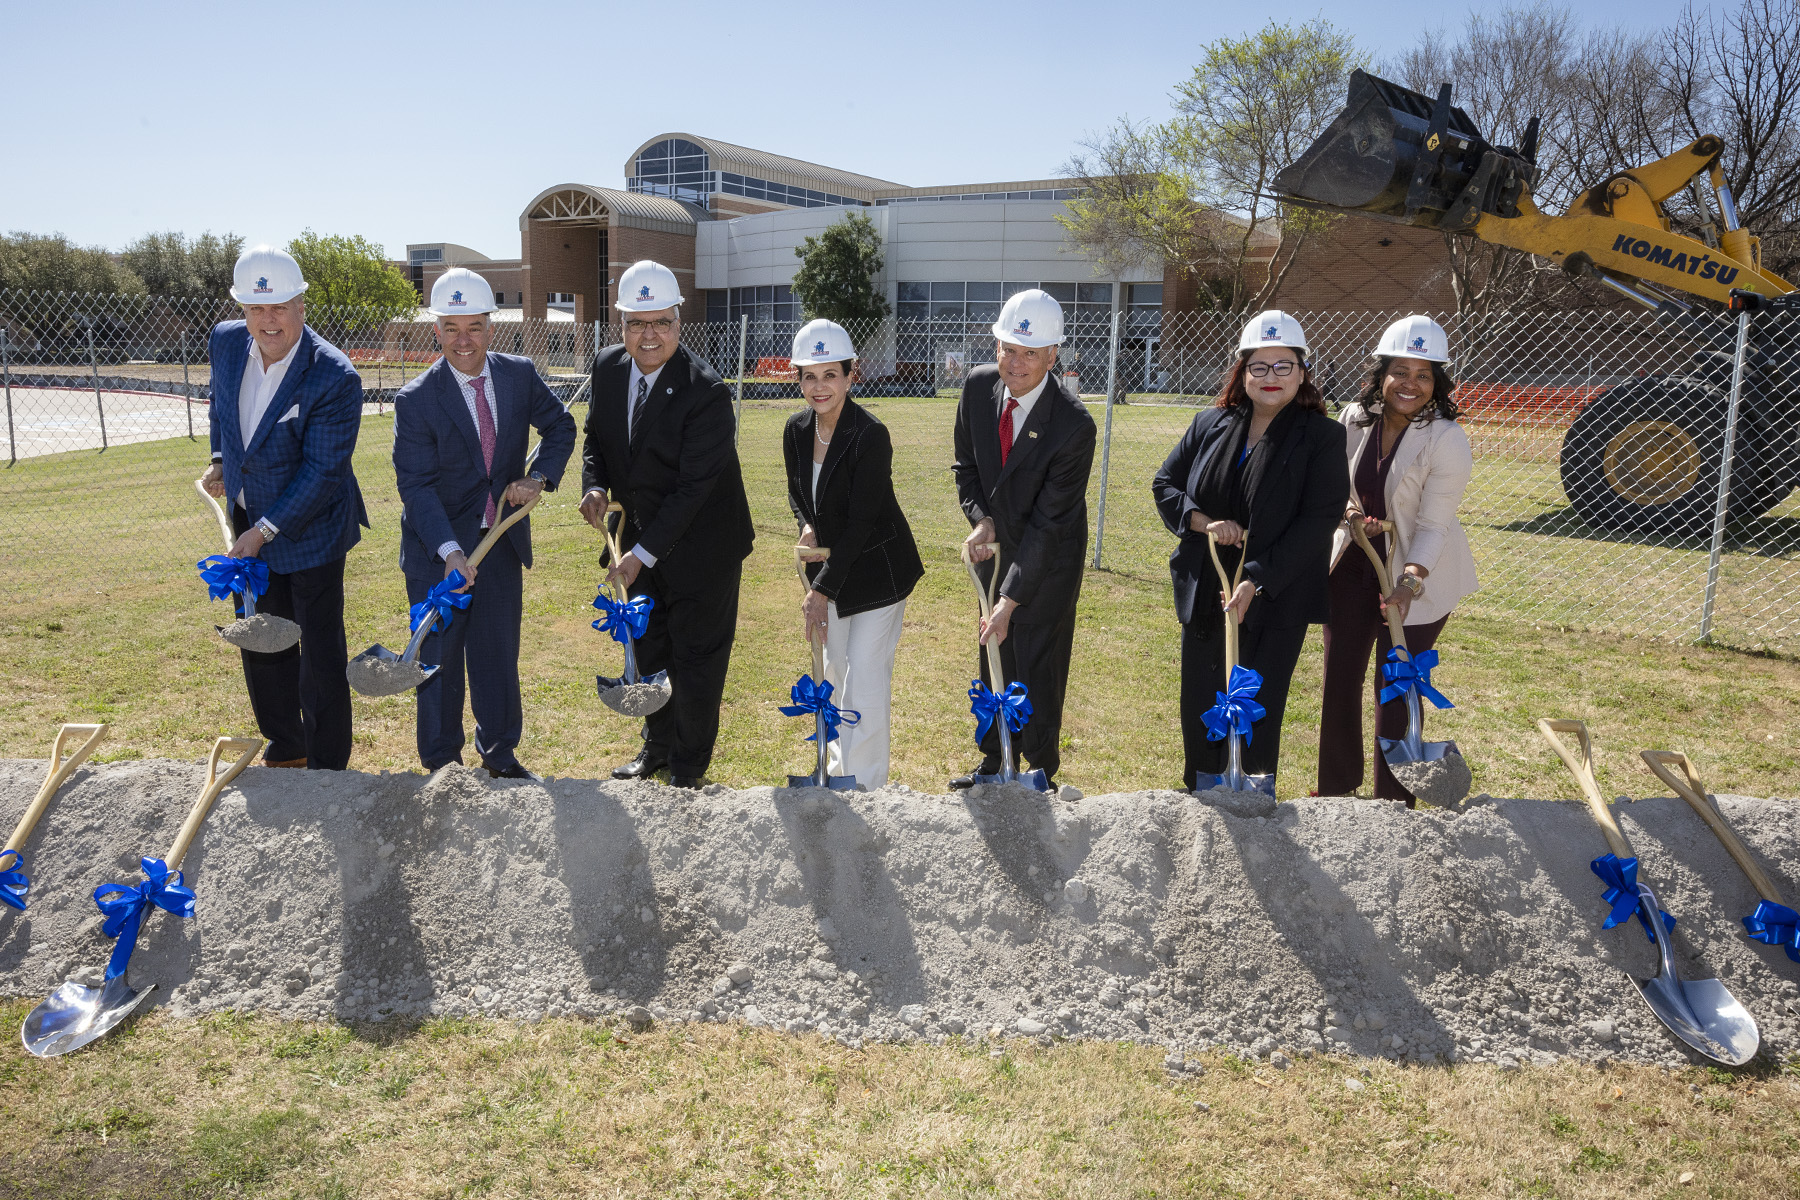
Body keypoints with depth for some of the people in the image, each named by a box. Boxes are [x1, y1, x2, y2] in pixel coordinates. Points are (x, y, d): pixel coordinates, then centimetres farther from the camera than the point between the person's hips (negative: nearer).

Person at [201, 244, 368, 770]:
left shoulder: (335, 378, -25)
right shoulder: (225, 342, -5)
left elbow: (322, 472, -23)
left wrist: (265, 530, -21)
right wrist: (220, 460, 8)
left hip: (309, 528, -7)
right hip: (250, 520, 7)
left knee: (321, 652, 1)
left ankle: (326, 766, 17)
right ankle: (284, 747, 38)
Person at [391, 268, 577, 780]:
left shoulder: (520, 374, -4)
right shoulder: (416, 400, -16)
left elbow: (560, 426, 11)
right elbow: (416, 485, -20)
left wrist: (537, 476, -8)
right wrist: (450, 551, -32)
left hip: (502, 541, 3)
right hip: (437, 550, -3)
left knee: (499, 652, 15)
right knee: (440, 657, 8)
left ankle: (499, 753, 33)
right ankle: (442, 765, 25)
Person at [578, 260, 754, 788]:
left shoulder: (706, 392, -25)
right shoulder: (608, 367, -4)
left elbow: (694, 485, -25)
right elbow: (595, 436, 11)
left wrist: (643, 553, -25)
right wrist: (595, 486, -10)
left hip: (700, 546, -6)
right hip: (642, 538, 6)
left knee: (696, 657, 6)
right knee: (649, 649, 19)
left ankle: (689, 765, 25)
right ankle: (658, 745, 40)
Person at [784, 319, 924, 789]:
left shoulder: (870, 435, -23)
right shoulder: (796, 430, -2)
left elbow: (861, 522, -24)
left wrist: (821, 590, -24)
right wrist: (807, 526, -9)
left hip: (876, 571, -7)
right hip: (831, 564, 7)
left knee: (865, 678, -8)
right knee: (836, 671, 18)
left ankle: (866, 787, 2)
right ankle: (838, 768, 36)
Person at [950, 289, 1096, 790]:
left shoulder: (1074, 425, -27)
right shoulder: (978, 386, -11)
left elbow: (1049, 522, -25)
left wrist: (1010, 599, -26)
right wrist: (981, 518, -14)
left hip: (1048, 561, -5)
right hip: (997, 547, 6)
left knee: (1037, 667, 1)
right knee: (994, 660, 16)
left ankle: (1042, 772, 21)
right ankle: (996, 761, 35)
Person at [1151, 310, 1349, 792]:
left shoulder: (1322, 437, -7)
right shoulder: (1211, 425, 6)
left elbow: (1318, 522, -13)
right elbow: (1165, 483, 11)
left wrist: (1256, 582, -20)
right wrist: (1203, 521, -9)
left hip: (1276, 603, -4)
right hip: (1205, 593, 4)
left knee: (1258, 713, 2)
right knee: (1199, 707, 15)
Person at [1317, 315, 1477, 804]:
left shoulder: (1447, 439, -19)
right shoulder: (1355, 419, -6)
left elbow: (1433, 525, -20)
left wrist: (1409, 584, -33)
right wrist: (1348, 513, -16)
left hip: (1420, 576, -5)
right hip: (1355, 564, 5)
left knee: (1395, 688, 0)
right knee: (1339, 677, 10)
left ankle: (1394, 804, 17)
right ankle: (1335, 788, 28)